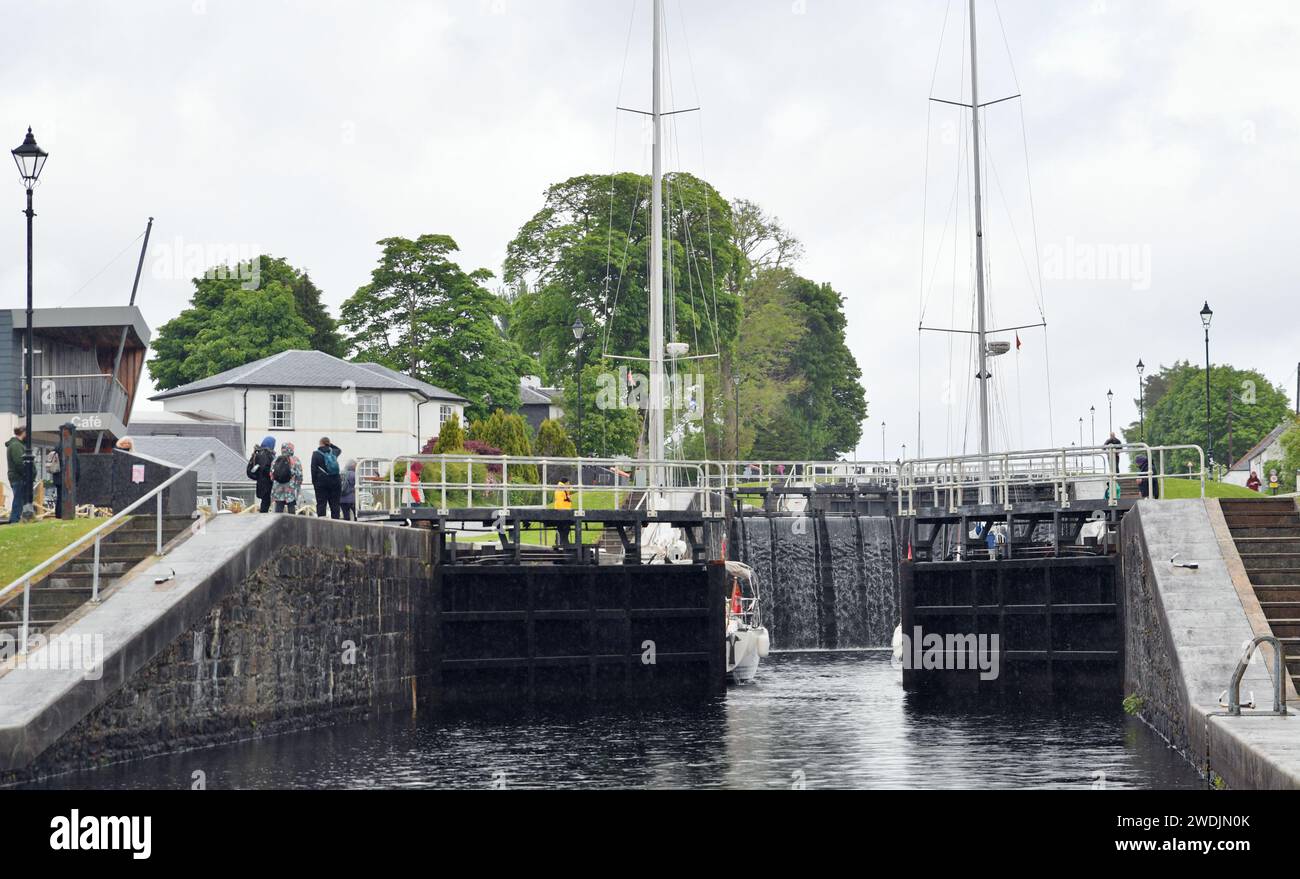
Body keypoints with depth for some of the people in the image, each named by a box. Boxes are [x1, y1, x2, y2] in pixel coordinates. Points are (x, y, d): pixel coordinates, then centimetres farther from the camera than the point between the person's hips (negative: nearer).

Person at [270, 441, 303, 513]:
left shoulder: (276, 460, 5)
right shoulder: (295, 460, -6)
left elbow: (271, 475, 8)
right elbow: (299, 476, -9)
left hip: (278, 491, 3)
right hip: (291, 491, -3)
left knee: (278, 511, 7)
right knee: (291, 510, 1)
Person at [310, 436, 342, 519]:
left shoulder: (316, 454, -2)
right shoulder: (333, 452, 7)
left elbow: (313, 469, -4)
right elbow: (338, 449, 33)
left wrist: (314, 481, 1)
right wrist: (330, 444, 21)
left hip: (321, 481, -3)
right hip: (335, 481, 3)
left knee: (321, 504, -2)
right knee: (334, 504, 5)